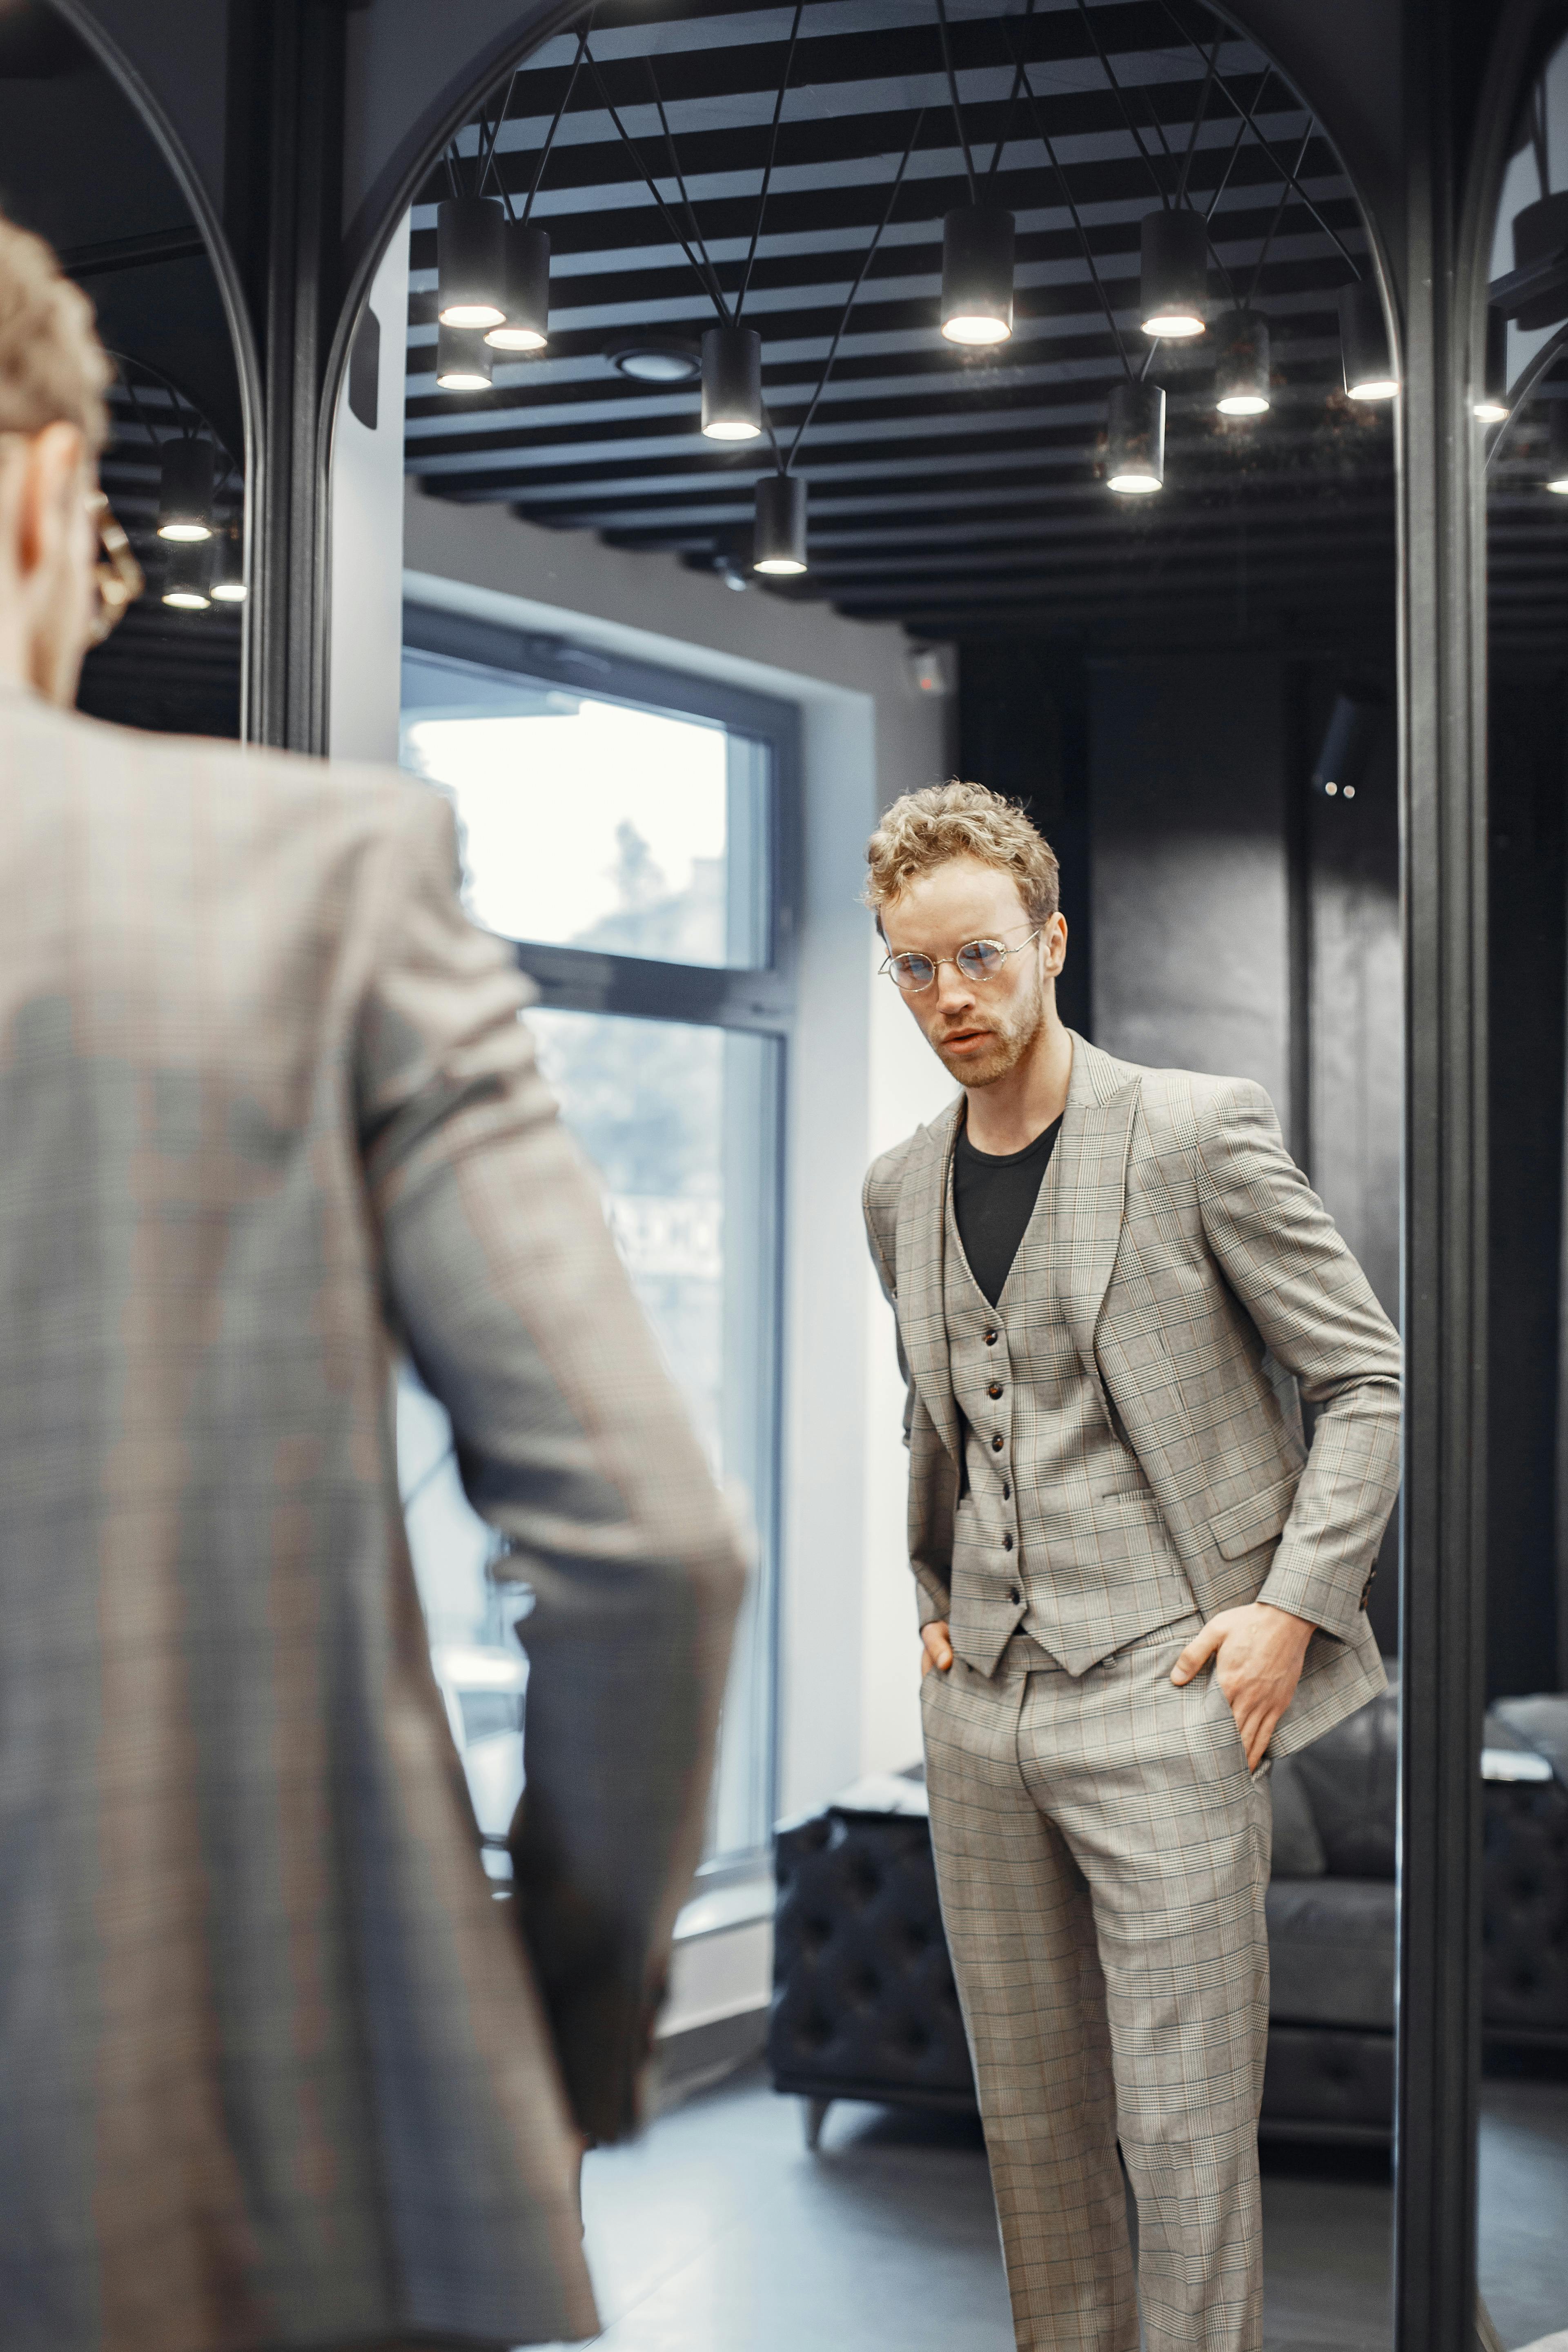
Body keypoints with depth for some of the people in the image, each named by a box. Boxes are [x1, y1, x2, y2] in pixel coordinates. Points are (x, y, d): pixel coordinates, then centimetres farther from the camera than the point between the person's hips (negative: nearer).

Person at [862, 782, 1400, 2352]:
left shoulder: (1197, 1133, -6)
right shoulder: (899, 1189, 12)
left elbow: (1371, 1381, -3)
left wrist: (1290, 1607, -11)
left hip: (1162, 1692, -5)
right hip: (980, 1699, 6)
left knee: (1184, 2120, -5)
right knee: (1030, 2116, 12)